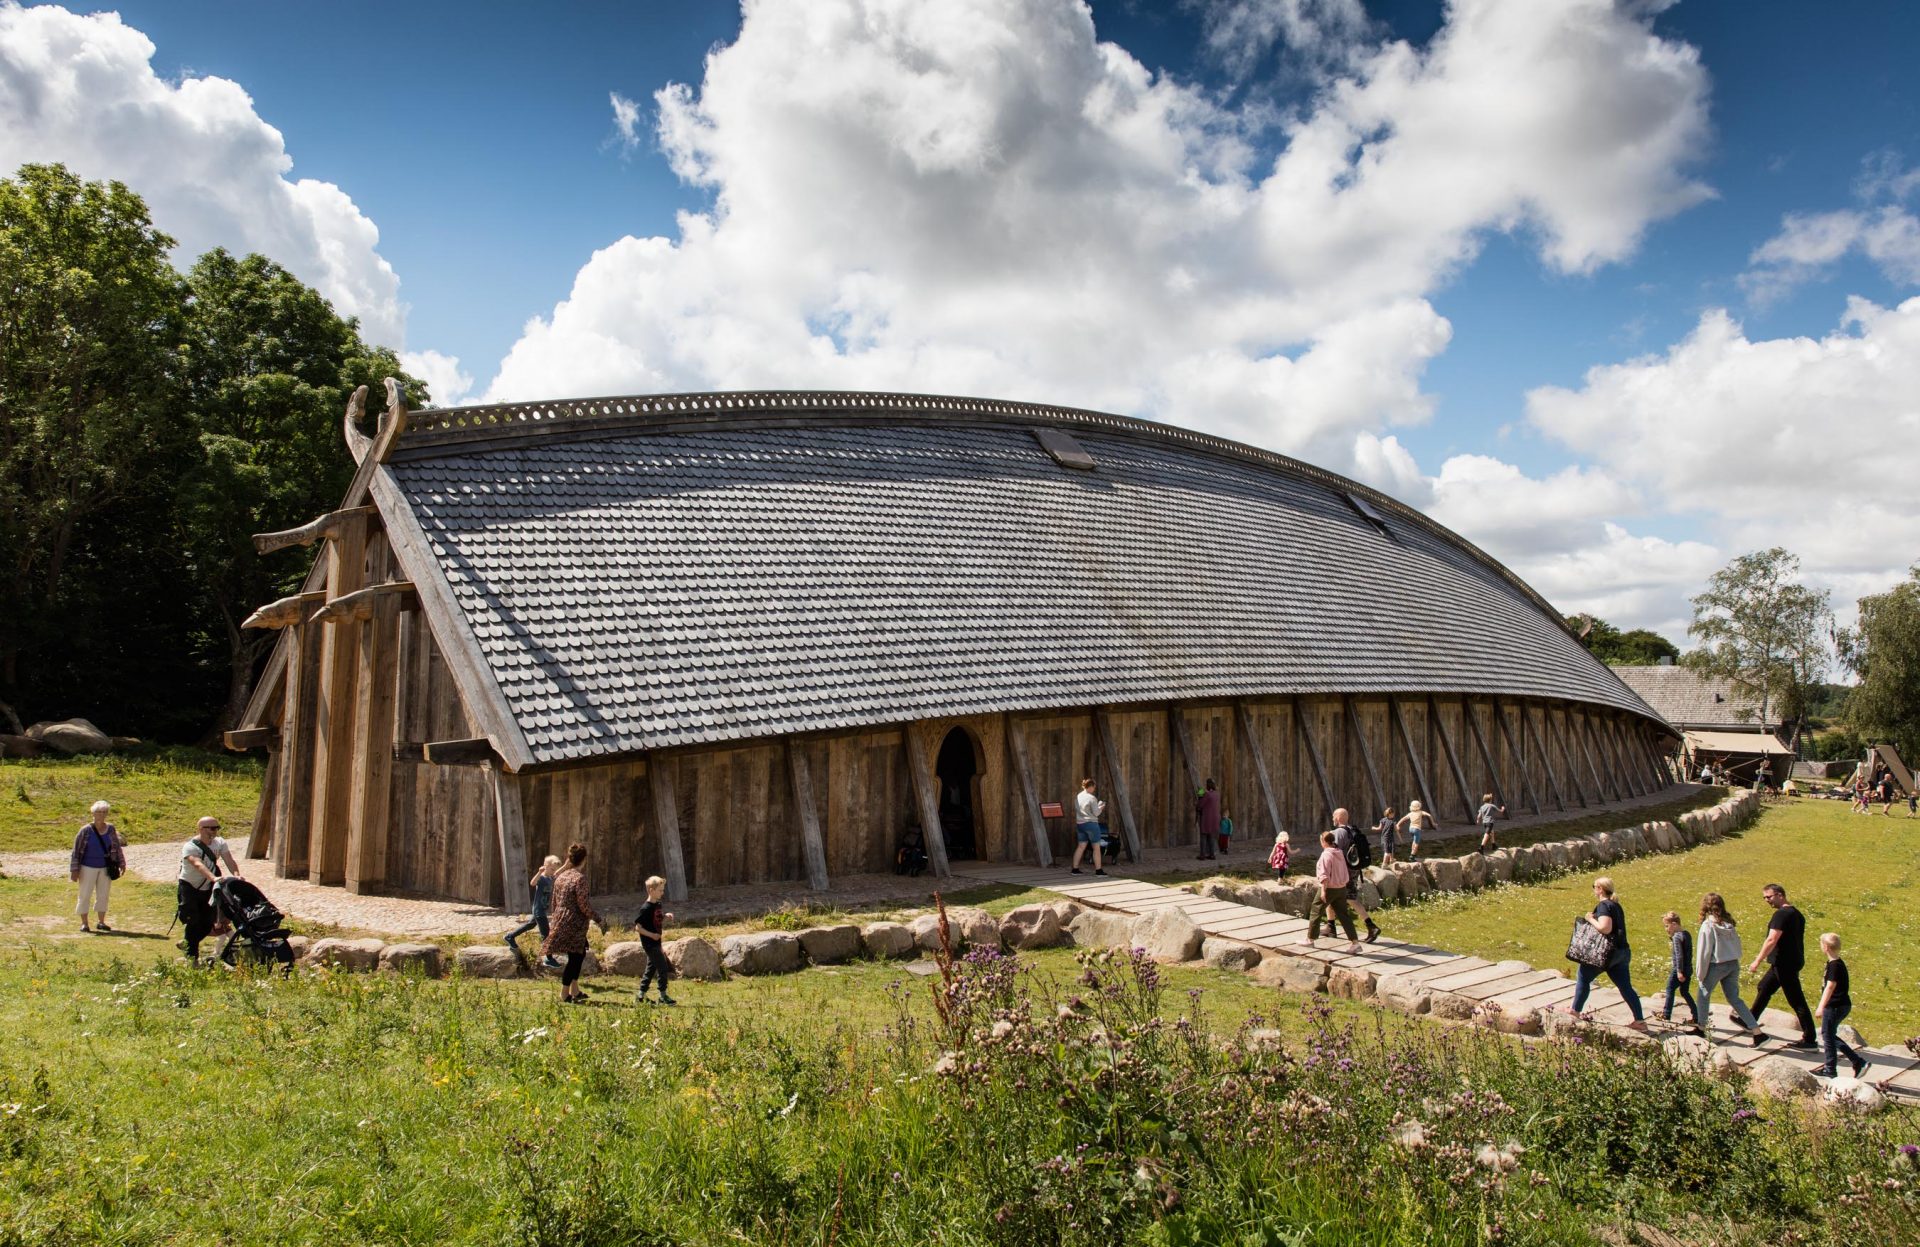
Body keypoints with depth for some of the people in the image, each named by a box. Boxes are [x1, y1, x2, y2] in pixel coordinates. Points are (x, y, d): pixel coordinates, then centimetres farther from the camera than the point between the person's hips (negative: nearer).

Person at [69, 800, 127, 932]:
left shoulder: (111, 829, 1)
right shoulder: (86, 830, -9)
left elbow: (117, 847, 11)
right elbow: (77, 850, -7)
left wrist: (121, 863, 11)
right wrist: (75, 869, -9)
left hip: (105, 868, 3)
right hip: (88, 868, -3)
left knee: (103, 895, 8)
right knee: (85, 895, 3)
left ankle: (101, 922, 18)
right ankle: (84, 923, 12)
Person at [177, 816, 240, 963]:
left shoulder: (220, 843, -3)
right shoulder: (190, 847, -21)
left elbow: (229, 861, -16)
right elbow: (198, 864, -39)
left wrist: (236, 875, -37)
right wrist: (213, 878, -57)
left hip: (207, 890, 6)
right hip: (189, 888, -5)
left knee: (207, 923, 6)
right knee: (193, 922, -14)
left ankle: (187, 944, 32)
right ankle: (192, 956, -2)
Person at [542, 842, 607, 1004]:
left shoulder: (560, 876, 9)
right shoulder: (580, 877, -16)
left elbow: (554, 901, 15)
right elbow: (583, 904, -18)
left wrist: (556, 920, 26)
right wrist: (598, 920, -8)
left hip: (560, 922, 9)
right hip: (574, 923, -9)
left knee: (580, 954, 19)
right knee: (575, 957, 2)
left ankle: (575, 990, 24)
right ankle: (565, 994, 8)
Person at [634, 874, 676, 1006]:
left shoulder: (658, 905, 9)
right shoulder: (646, 908, -18)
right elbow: (638, 926, -18)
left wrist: (666, 918, 1)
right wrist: (652, 935, -23)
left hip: (656, 943, 9)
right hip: (650, 944, -9)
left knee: (651, 968, 14)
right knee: (663, 968, -7)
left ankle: (641, 994, 23)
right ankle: (663, 996, 0)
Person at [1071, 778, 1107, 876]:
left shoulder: (1078, 797, 7)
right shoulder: (1092, 798, -14)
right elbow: (1096, 813, -13)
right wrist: (1101, 807, 8)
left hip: (1080, 824, 7)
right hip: (1091, 824, -7)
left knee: (1081, 846, 11)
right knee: (1096, 847, 3)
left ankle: (1075, 868, 9)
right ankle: (1098, 870, 5)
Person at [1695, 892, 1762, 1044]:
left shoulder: (1708, 925, -15)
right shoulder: (1729, 923, 5)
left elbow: (1704, 952, -13)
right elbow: (1737, 946, 7)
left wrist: (1700, 974, -5)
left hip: (1716, 965, -6)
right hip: (1733, 964, 6)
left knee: (1704, 994, 14)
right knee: (1734, 999, 11)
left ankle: (1701, 1028, 23)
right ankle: (1757, 1032, 4)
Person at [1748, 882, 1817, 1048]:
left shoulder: (1781, 914, -19)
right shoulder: (1796, 913, 12)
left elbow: (1771, 940, -23)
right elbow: (1795, 939, 19)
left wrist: (1757, 961, -21)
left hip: (1784, 964, -10)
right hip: (1792, 961, 10)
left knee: (1796, 1000, -6)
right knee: (1763, 988, 20)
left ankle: (1809, 1040, -2)